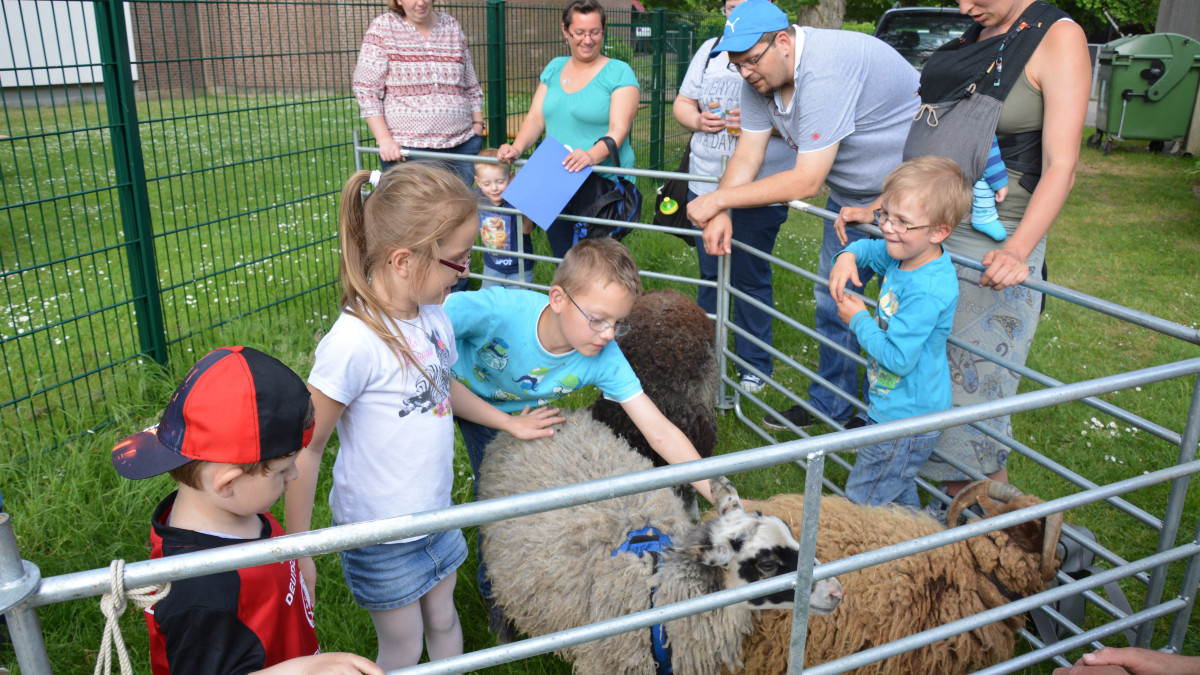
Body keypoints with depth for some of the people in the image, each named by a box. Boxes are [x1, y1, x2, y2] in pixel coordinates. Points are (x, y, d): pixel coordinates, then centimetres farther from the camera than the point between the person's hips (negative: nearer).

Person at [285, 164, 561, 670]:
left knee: (443, 619, 24)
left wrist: (509, 423, 23)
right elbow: (305, 449, -21)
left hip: (436, 513, 6)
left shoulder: (433, 316, -6)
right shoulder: (354, 344, -29)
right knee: (403, 651, 14)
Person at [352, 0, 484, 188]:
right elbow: (366, 90, -4)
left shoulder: (452, 27, 12)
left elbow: (471, 88, 18)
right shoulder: (383, 27, 1)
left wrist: (478, 128, 8)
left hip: (461, 144, 4)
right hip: (406, 148, -3)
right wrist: (384, 139, -13)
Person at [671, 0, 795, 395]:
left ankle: (754, 368, 19)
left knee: (751, 279, 3)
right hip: (705, 186, 5)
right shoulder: (710, 51, 11)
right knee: (709, 274, 15)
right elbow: (683, 103, 17)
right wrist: (698, 120, -5)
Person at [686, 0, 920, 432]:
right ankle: (830, 405, 28)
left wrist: (719, 198, -28)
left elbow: (807, 181, -34)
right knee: (832, 302, 13)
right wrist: (720, 214, -21)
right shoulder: (760, 75, -6)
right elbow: (747, 156, -4)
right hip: (851, 195, 9)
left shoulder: (825, 72, -34)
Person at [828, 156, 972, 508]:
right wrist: (848, 256, -5)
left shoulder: (927, 292, -31)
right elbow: (869, 248, 19)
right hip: (890, 407, 10)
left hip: (906, 421, -10)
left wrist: (859, 319, -17)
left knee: (862, 504, 1)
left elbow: (898, 358, -31)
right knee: (899, 497, 27)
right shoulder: (904, 255, -3)